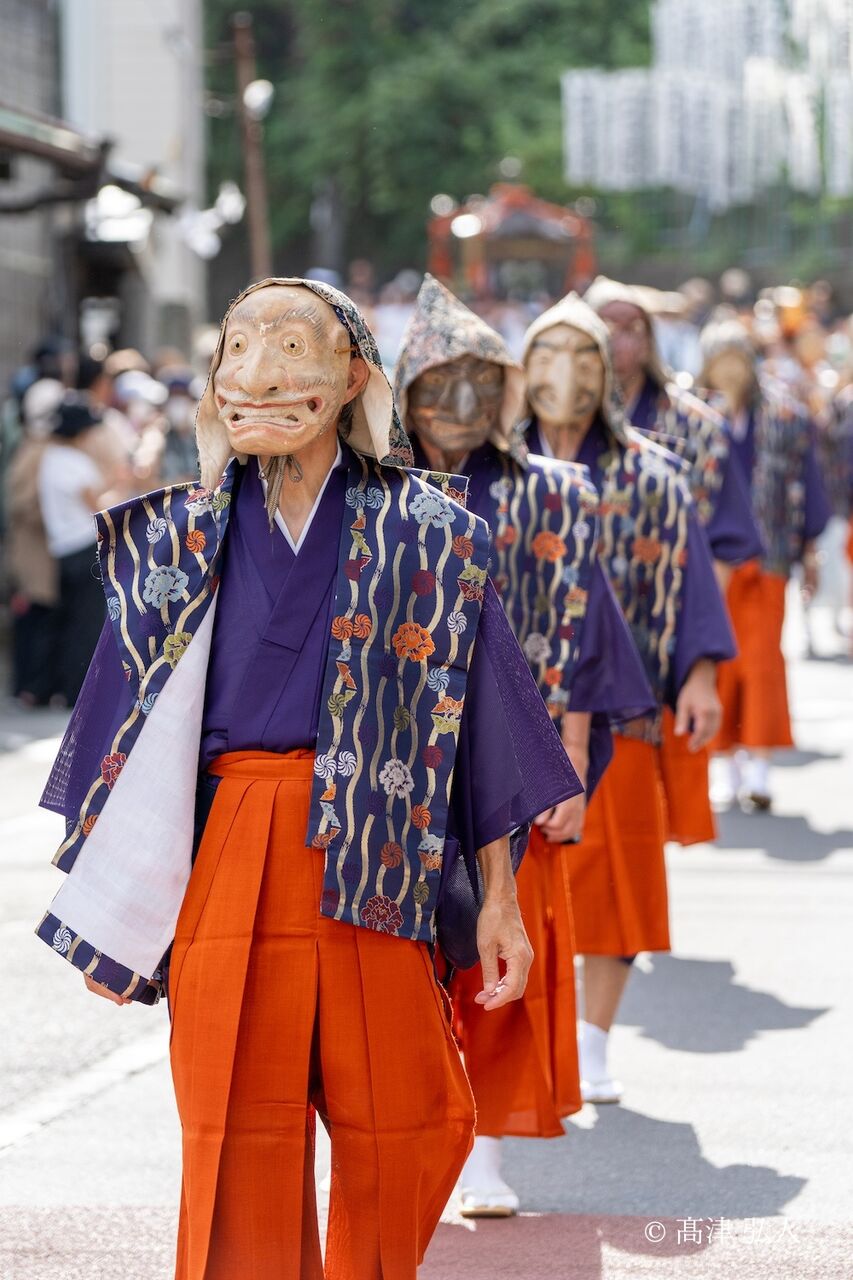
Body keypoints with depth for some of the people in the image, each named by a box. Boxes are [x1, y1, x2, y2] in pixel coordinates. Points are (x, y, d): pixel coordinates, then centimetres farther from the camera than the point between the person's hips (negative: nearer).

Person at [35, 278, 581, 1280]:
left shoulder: (427, 532, 5)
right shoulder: (182, 539, 9)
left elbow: (474, 713, 6)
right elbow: (131, 723, 12)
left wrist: (496, 897, 3)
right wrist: (115, 899, 7)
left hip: (372, 859, 0)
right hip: (226, 859, 1)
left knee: (399, 1133, 2)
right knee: (239, 1135, 0)